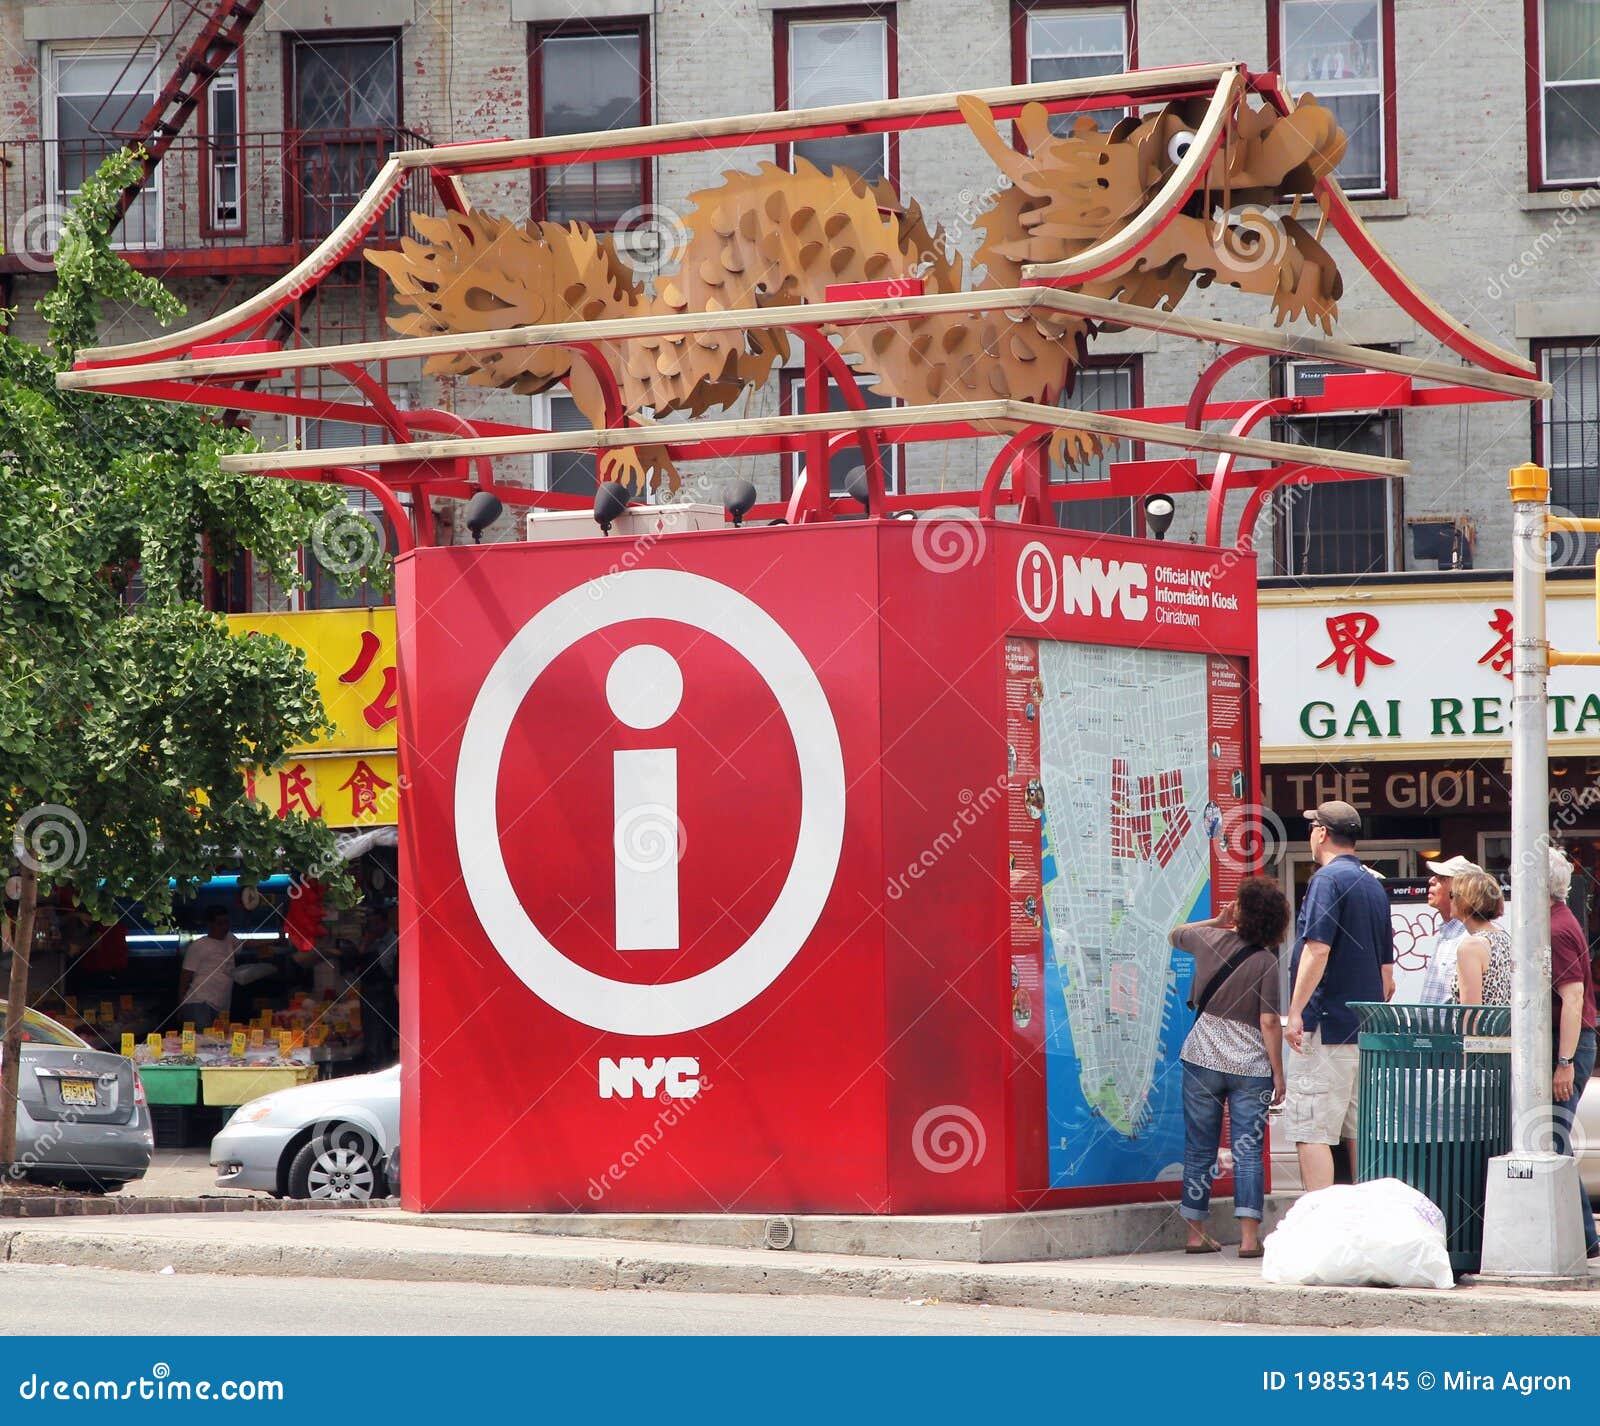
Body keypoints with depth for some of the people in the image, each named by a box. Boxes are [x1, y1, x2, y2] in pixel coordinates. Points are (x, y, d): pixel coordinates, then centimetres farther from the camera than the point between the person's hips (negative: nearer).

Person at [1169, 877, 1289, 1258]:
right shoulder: (1266, 960, -9)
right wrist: (1278, 1073, -6)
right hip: (1250, 1065, -2)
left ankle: (1196, 1233, 14)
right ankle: (1249, 1237, -8)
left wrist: (1218, 922, 26)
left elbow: (1175, 935, 24)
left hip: (1202, 1058, 2)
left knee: (1200, 1148, 11)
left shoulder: (1210, 939, -1)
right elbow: (1269, 1023, -12)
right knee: (1248, 1151, -1)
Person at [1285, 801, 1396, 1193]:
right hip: (1367, 1029, 9)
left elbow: (1317, 950, -19)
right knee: (1358, 1131, 12)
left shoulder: (1328, 879, -9)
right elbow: (1387, 971, 21)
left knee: (1310, 1131, -10)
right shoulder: (1374, 886, 17)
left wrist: (1296, 1011, -18)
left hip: (1327, 1027, -9)